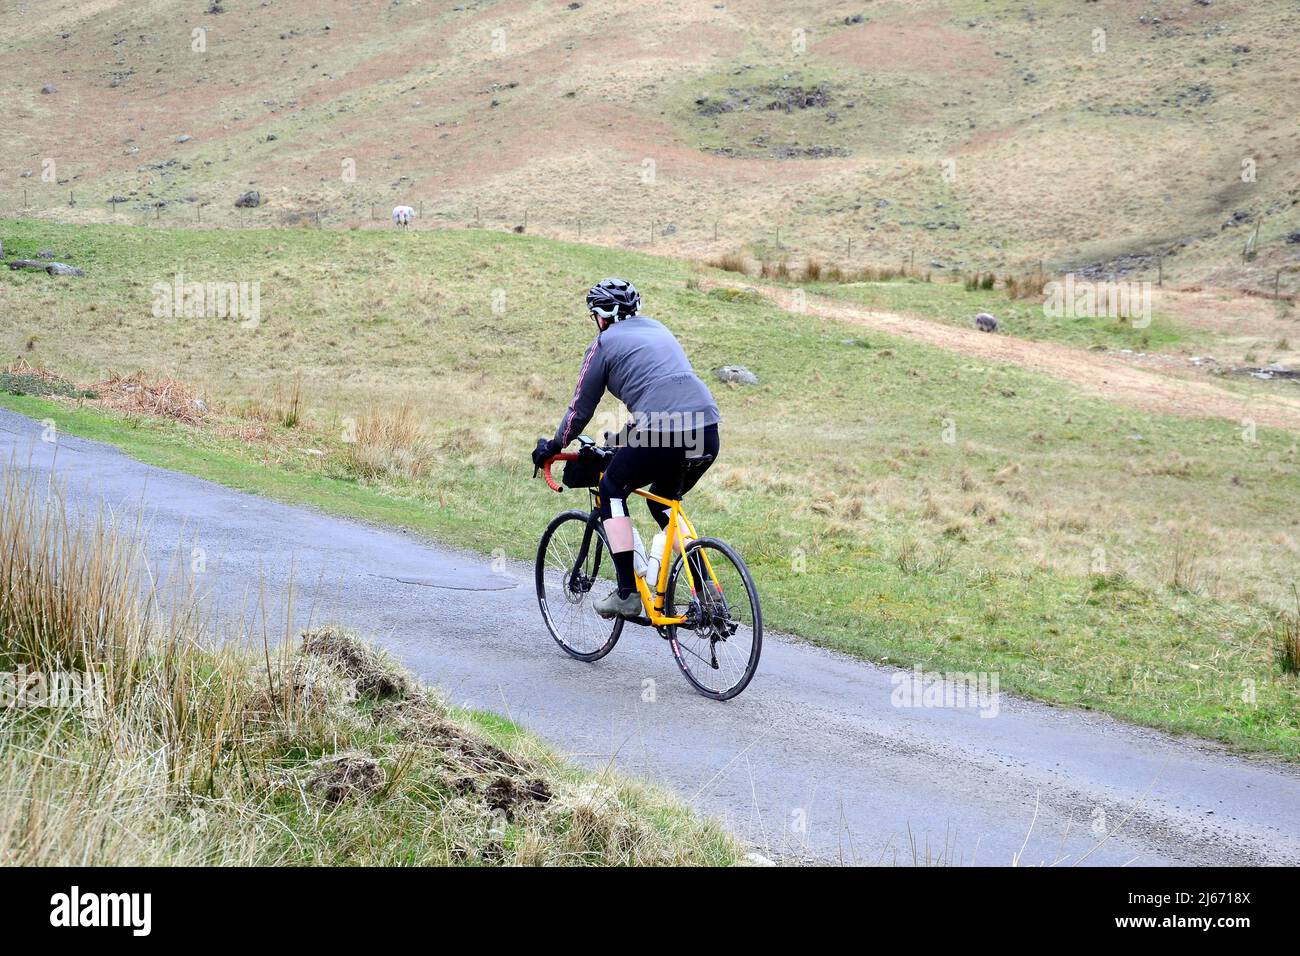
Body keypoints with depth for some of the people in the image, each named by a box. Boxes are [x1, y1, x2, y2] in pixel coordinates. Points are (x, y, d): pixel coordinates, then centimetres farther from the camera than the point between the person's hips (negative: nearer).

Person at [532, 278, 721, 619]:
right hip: (707, 433, 6)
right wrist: (630, 433, 53)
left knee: (612, 490, 17)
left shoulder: (604, 343, 8)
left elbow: (581, 409, 13)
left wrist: (552, 447, 29)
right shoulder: (658, 330, 28)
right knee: (662, 501, 27)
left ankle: (627, 593, 8)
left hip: (663, 433, -6)